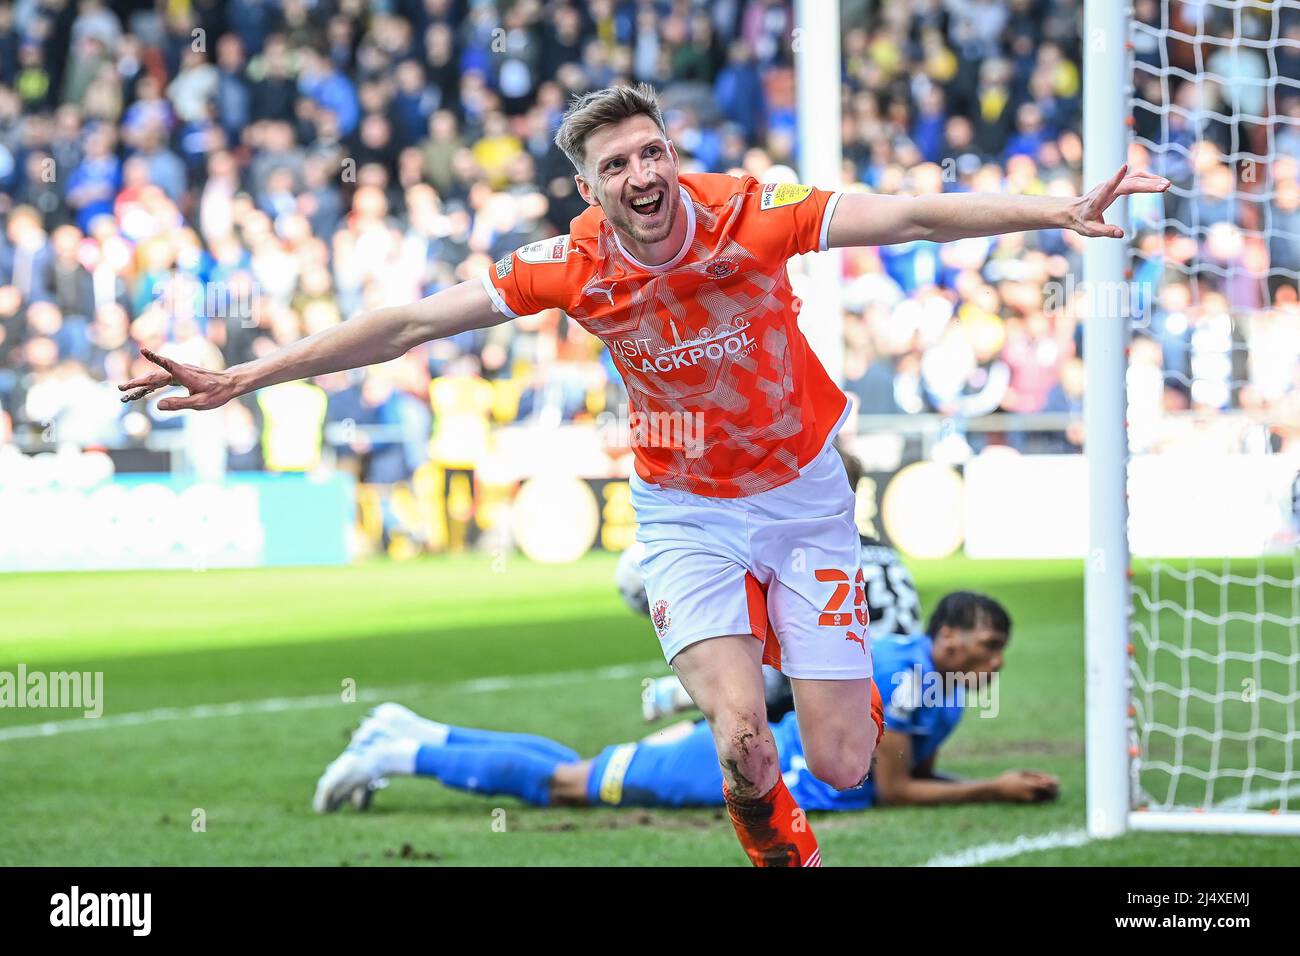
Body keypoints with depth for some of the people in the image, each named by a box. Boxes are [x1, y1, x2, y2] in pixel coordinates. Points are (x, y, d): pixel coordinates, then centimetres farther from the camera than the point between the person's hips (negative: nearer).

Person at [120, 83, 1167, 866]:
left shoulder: (747, 214, -19)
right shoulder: (572, 266, -15)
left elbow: (906, 216, -26)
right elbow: (412, 322, -11)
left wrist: (1056, 210, -38)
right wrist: (239, 379, -12)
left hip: (802, 491, 0)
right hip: (686, 510, 0)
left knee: (842, 764, -5)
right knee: (744, 744, -23)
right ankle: (785, 854, 11)